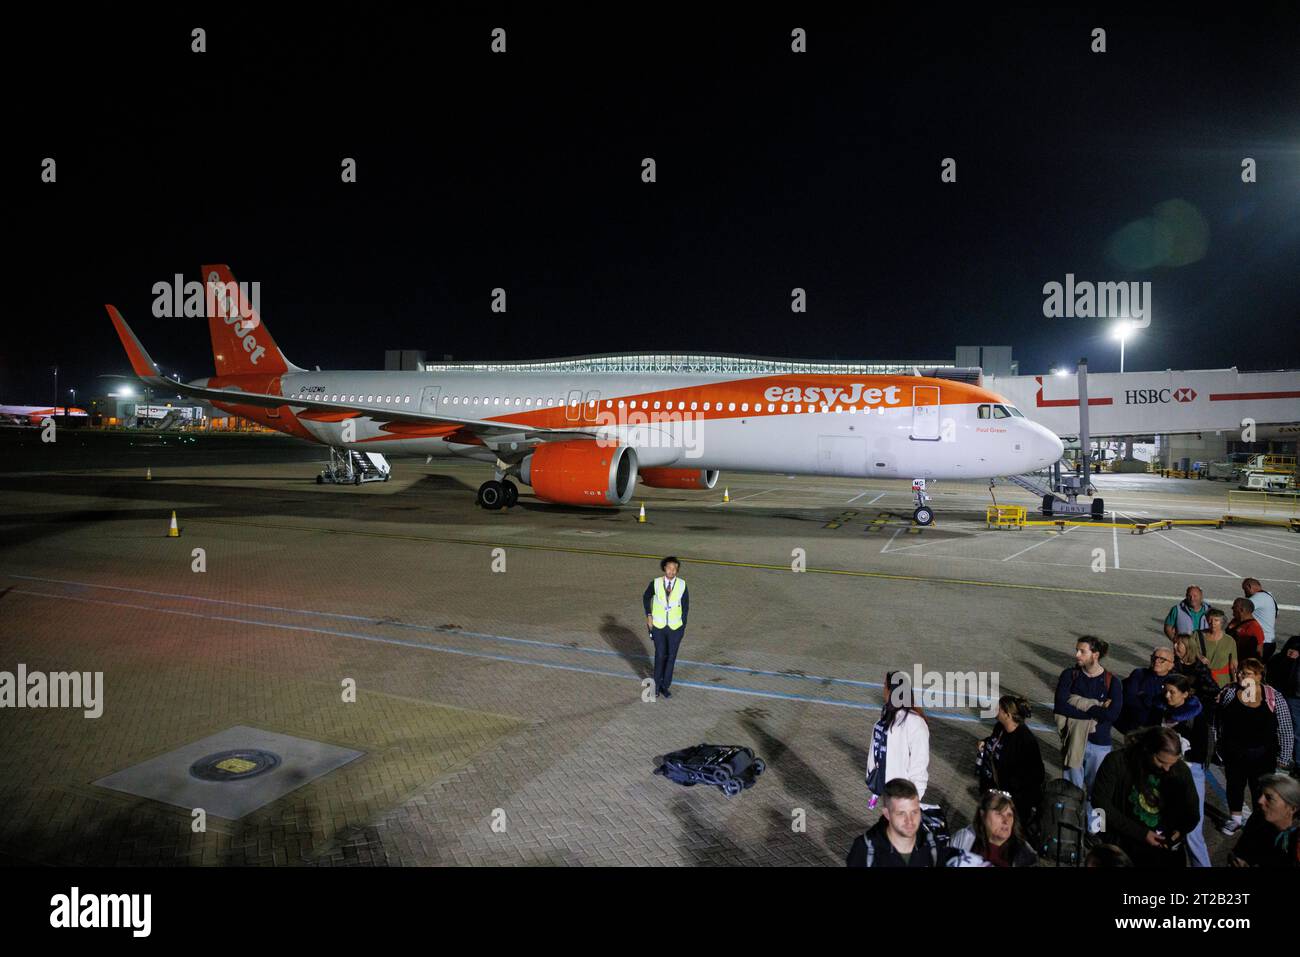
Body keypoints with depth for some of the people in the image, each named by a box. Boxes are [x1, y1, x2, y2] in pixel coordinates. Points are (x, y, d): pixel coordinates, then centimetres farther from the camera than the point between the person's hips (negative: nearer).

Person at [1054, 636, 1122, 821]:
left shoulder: (1112, 682, -4)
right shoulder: (1069, 675, -1)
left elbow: (1112, 714, -17)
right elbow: (1060, 707, -12)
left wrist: (1080, 706, -13)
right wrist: (1096, 710, -14)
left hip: (1099, 743, -1)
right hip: (1073, 741, 1)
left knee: (1095, 790, 9)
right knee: (1071, 788, 6)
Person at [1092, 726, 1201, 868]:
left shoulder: (1181, 770, -2)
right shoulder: (1117, 762, -13)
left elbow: (1192, 813, 12)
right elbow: (1101, 804, -13)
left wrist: (1181, 830, -7)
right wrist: (1141, 834, -14)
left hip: (1167, 851, 3)